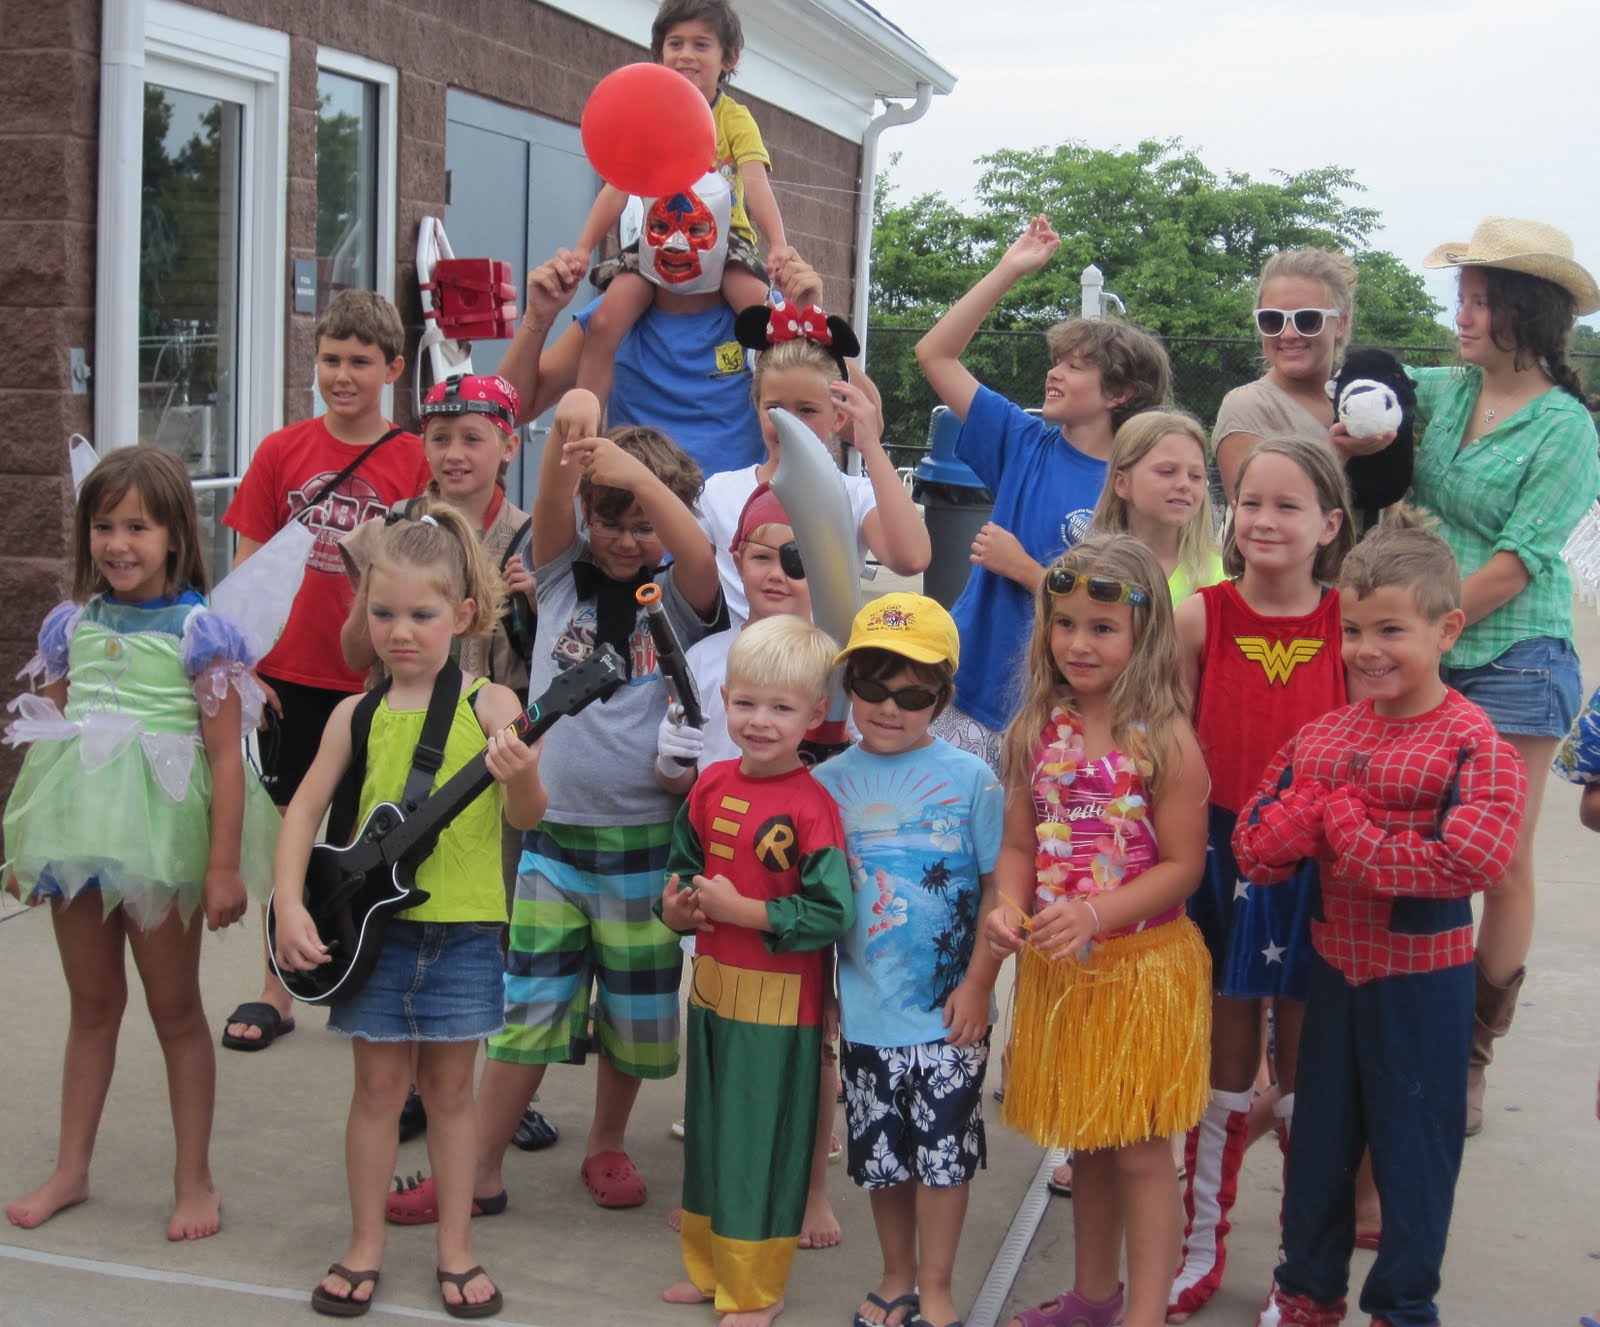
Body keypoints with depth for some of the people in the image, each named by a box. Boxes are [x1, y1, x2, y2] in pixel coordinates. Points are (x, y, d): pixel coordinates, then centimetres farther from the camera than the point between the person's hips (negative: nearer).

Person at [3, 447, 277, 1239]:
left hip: (159, 840, -5)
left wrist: (225, 867, -15)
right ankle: (71, 1170, 29)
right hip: (78, 834, 5)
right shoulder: (72, 624, 6)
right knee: (91, 1004, 17)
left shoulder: (196, 630, -9)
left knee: (174, 1009, 8)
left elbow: (225, 756, -12)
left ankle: (194, 1181, 19)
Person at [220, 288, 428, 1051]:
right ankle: (275, 992, 20)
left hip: (376, 680, -2)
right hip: (291, 674, 2)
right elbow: (248, 569, 5)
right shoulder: (281, 453, 2)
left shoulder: (415, 461, -3)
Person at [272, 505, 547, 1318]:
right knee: (378, 1083, 10)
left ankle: (455, 1250, 21)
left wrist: (522, 777, -33)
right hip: (374, 923, 2)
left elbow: (526, 817, -11)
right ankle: (364, 1247, 23)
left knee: (449, 1086, 10)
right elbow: (305, 809, 4)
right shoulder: (357, 715, 1)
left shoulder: (490, 706, -7)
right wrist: (290, 907, -6)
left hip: (464, 927, -2)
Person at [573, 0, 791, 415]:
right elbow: (617, 188, -1)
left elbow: (755, 184, -14)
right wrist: (583, 248, -15)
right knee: (603, 321, -20)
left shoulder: (736, 119, 1)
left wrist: (778, 244, -32)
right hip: (660, 240, 2)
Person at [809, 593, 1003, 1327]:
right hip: (864, 1013, 3)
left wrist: (978, 984, -9)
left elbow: (1000, 888, -6)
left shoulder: (969, 779, -8)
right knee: (881, 1154, 15)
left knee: (943, 1151, 6)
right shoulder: (828, 783, -1)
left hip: (948, 1014, -2)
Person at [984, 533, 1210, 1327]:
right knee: (1084, 1140, 19)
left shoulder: (1165, 740, -13)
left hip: (1143, 965, -5)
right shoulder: (1036, 731, 2)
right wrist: (1009, 905, -14)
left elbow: (1183, 865, -14)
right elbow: (1020, 844, 6)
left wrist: (1095, 915, -25)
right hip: (1057, 969, 5)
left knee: (1138, 1148, 2)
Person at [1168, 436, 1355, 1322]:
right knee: (1223, 1074, 12)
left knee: (1305, 1083, 10)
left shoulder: (1349, 624, -5)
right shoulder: (1199, 617, -5)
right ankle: (1201, 1249, 28)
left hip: (1316, 867, 0)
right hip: (1222, 858, 0)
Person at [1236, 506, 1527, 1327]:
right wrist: (1326, 812, -22)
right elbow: (1253, 848, -2)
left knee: (1413, 1145, 9)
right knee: (1319, 1136, 18)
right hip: (1335, 965, 5)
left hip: (1424, 978, -5)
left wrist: (1338, 825, -22)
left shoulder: (1474, 745, -15)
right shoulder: (1318, 738, 1)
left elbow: (1470, 860, -29)